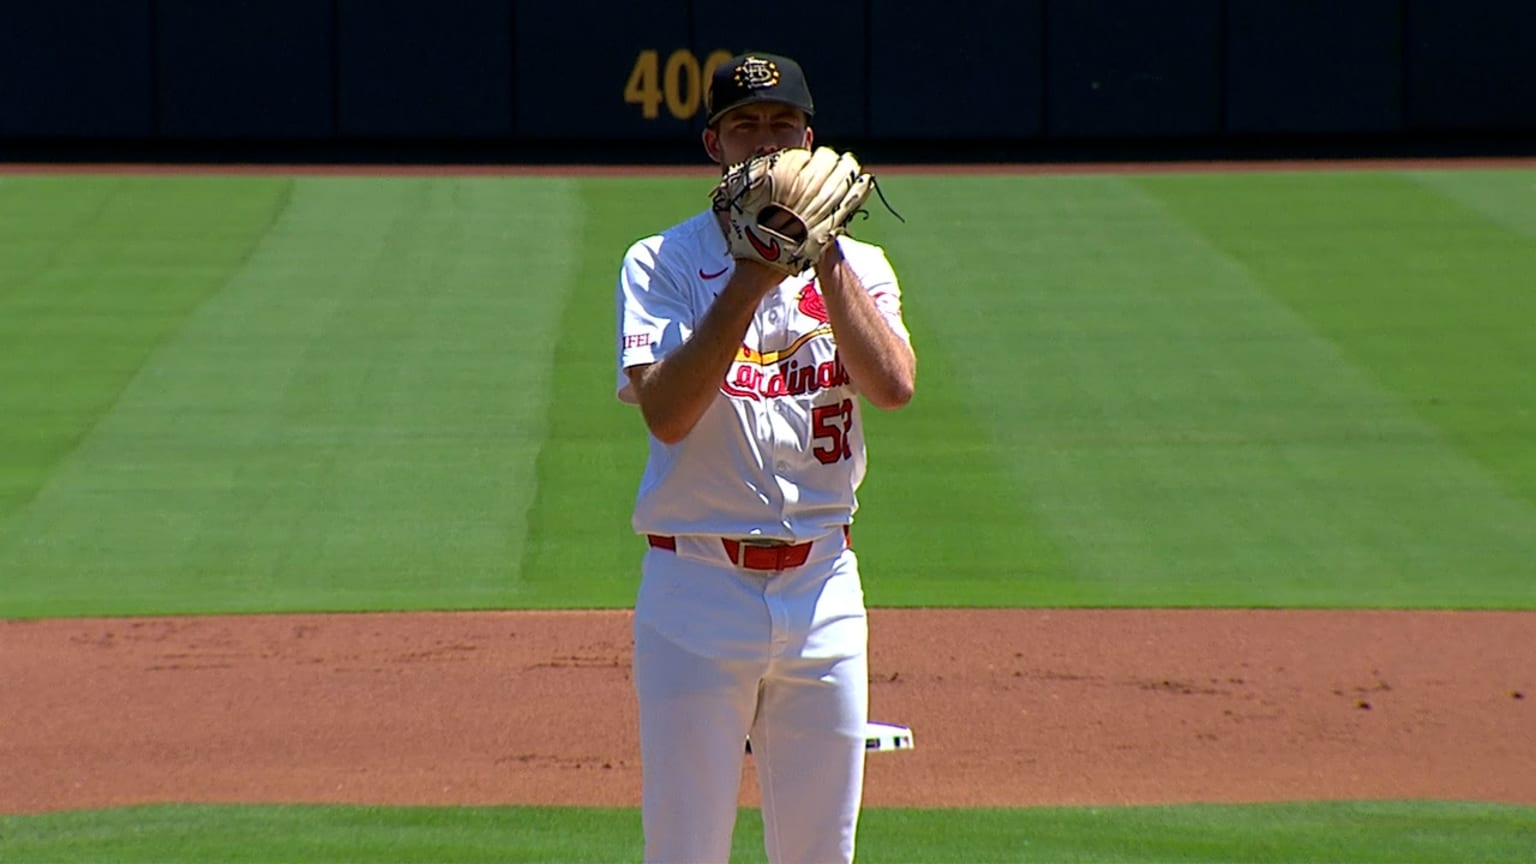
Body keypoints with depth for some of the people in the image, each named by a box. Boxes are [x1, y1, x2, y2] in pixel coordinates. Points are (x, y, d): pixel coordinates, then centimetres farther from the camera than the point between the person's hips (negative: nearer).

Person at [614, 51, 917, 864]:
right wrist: (752, 277, -20)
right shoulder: (662, 264, 0)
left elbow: (893, 386, -11)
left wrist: (824, 256, -14)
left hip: (822, 586, 3)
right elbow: (666, 412, -17)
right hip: (697, 583, -3)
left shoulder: (856, 266, 9)